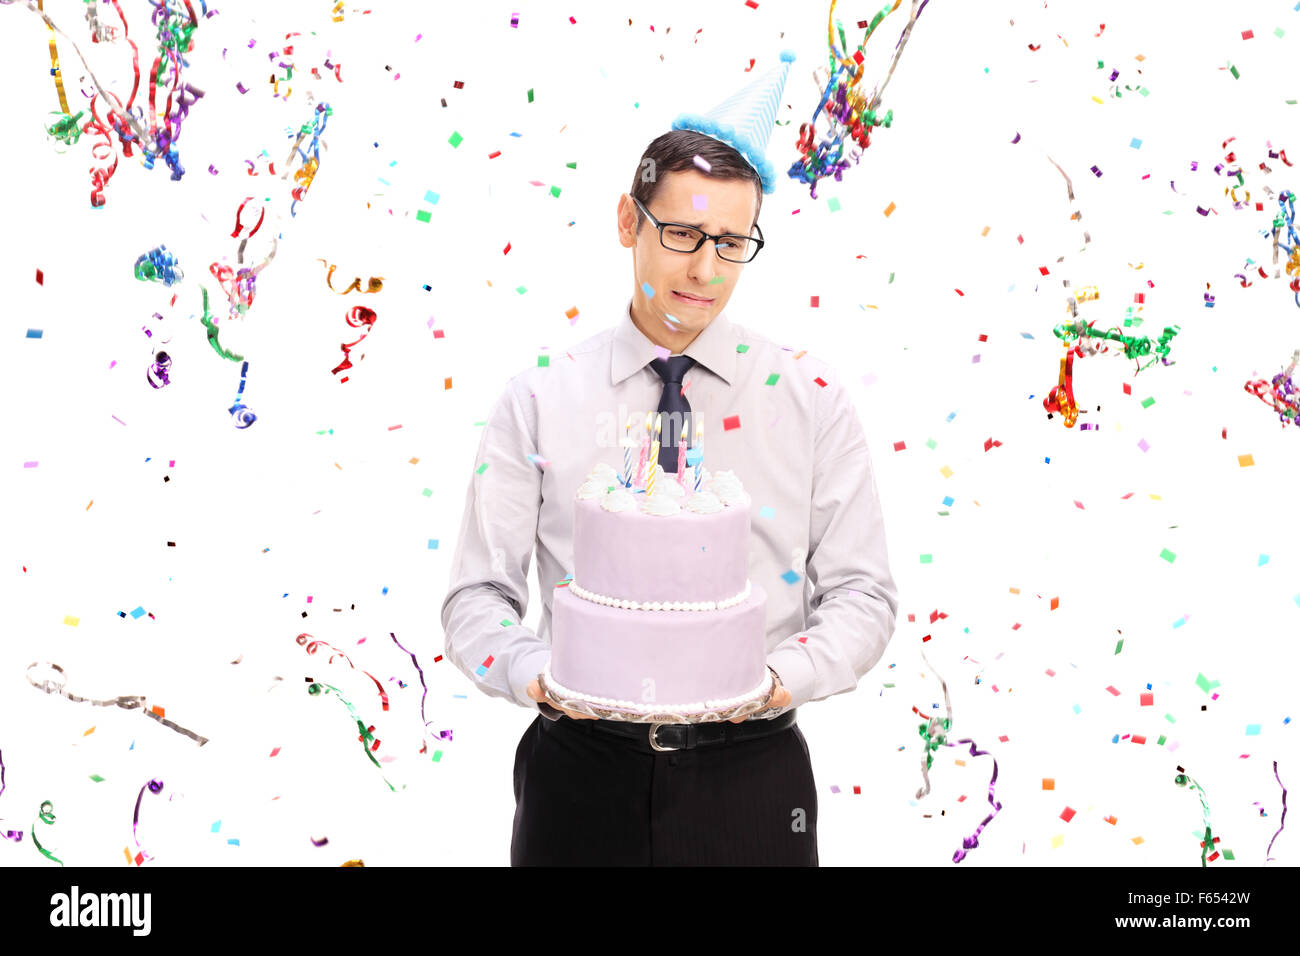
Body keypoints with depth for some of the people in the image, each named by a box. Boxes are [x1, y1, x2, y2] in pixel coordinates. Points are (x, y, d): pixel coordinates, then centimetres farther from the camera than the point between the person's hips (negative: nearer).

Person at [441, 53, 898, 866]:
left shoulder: (811, 399, 1)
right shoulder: (539, 404, 0)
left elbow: (864, 593, -1)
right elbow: (478, 595, -1)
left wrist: (782, 675, -18)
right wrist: (535, 672, -21)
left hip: (750, 776, 0)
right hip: (584, 774, 0)